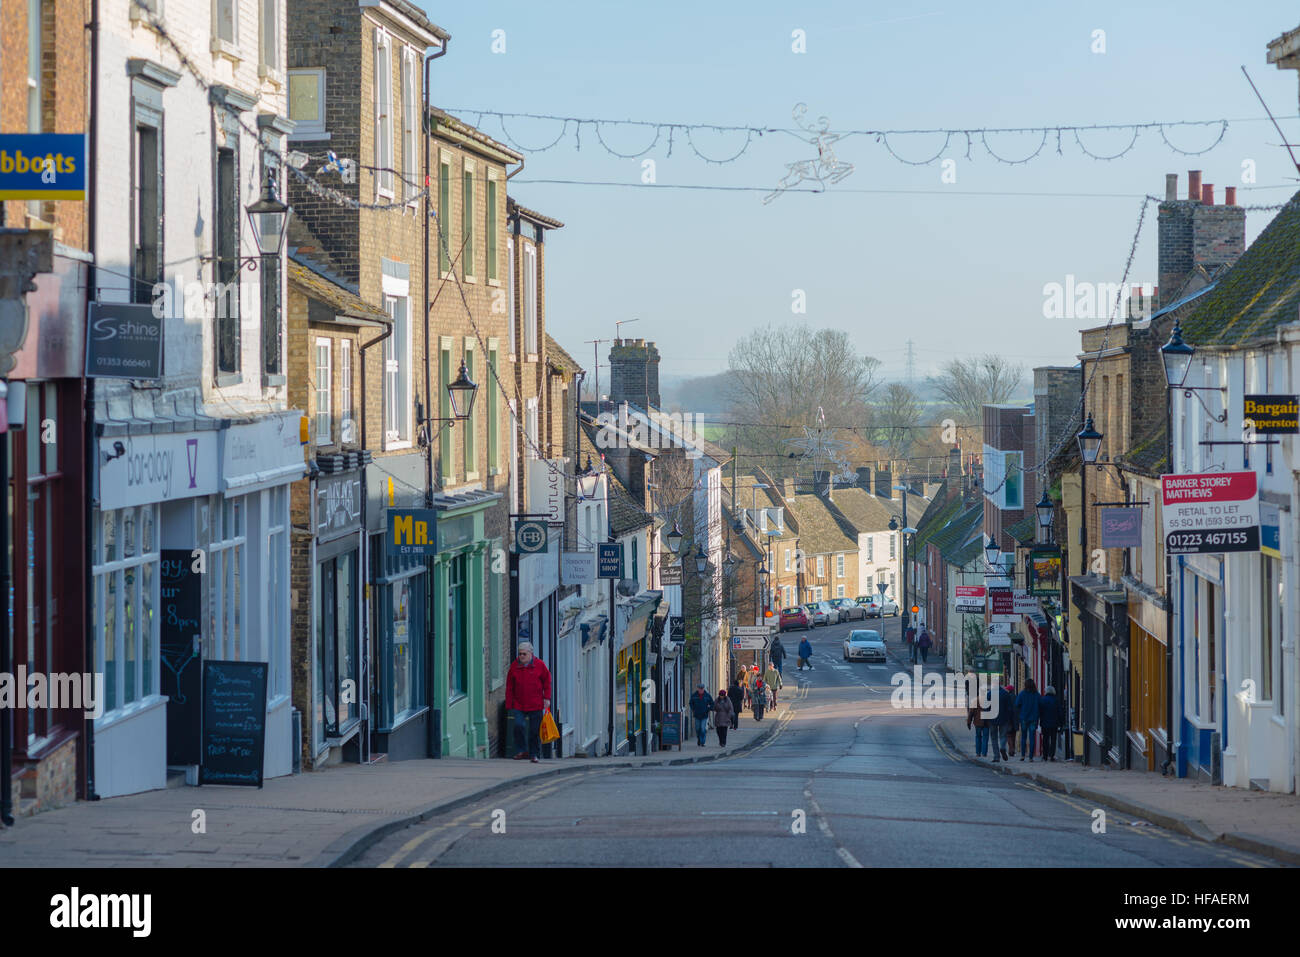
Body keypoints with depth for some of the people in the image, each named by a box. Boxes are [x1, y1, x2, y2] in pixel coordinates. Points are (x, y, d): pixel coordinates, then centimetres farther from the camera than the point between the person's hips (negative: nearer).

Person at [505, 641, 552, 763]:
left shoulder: (539, 665, 0)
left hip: (535, 705, -1)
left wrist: (547, 698, 0)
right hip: (519, 704, 1)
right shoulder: (514, 666, 4)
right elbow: (509, 686, 8)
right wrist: (509, 703, 3)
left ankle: (534, 754, 11)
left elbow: (547, 681, 8)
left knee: (535, 730, 1)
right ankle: (521, 751, 1)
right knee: (518, 725, -15)